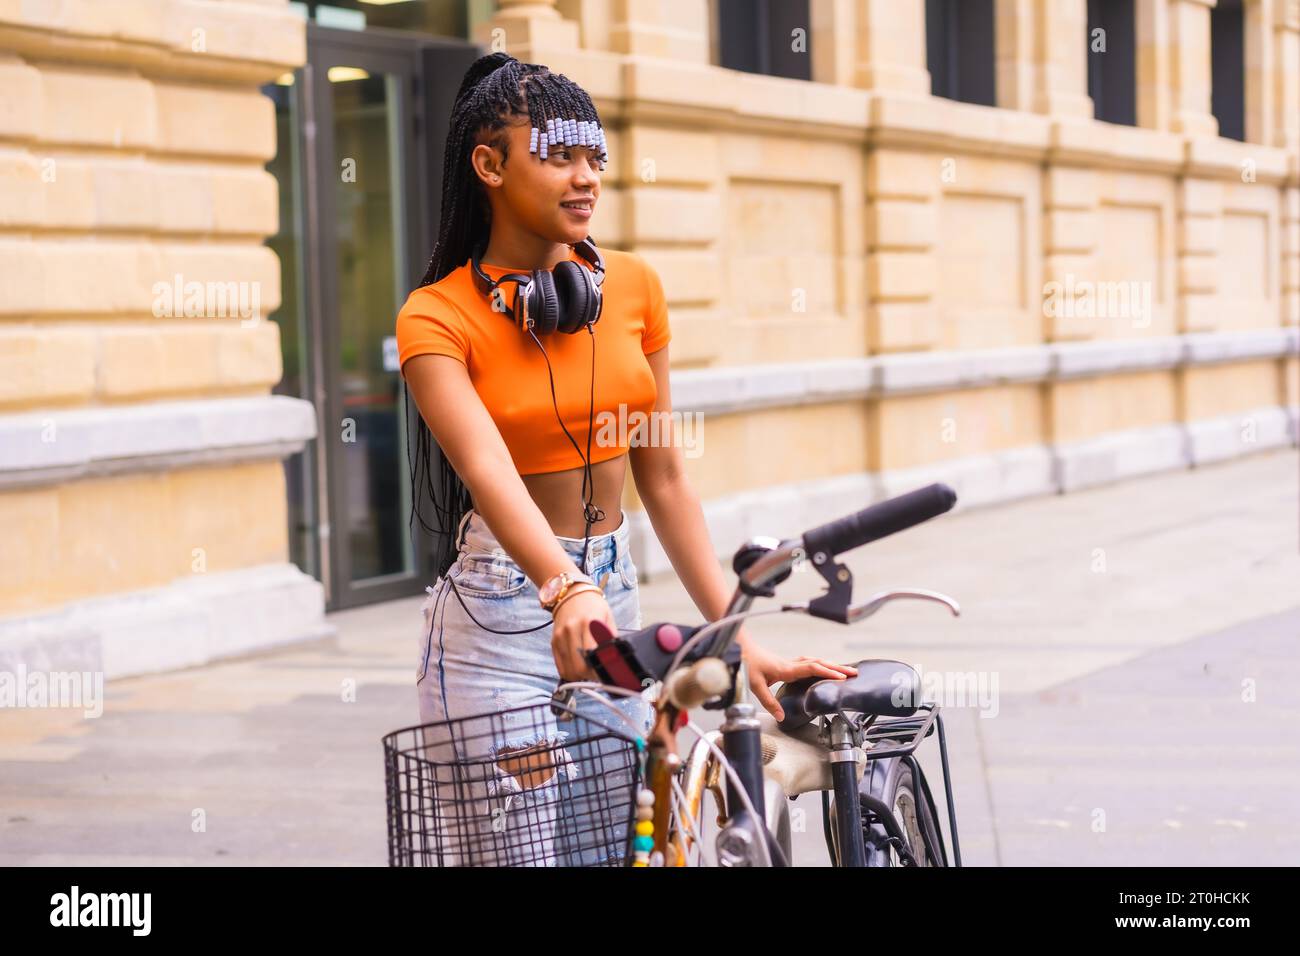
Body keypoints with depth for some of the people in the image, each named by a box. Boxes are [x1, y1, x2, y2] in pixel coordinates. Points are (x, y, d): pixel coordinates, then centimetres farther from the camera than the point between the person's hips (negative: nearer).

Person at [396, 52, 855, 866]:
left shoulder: (633, 287, 5)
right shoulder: (438, 317, -8)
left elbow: (665, 479, 6)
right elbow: (490, 473, -25)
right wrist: (566, 591, -43)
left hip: (614, 603, 5)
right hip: (501, 618, -4)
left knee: (633, 845, 4)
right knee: (529, 851, -6)